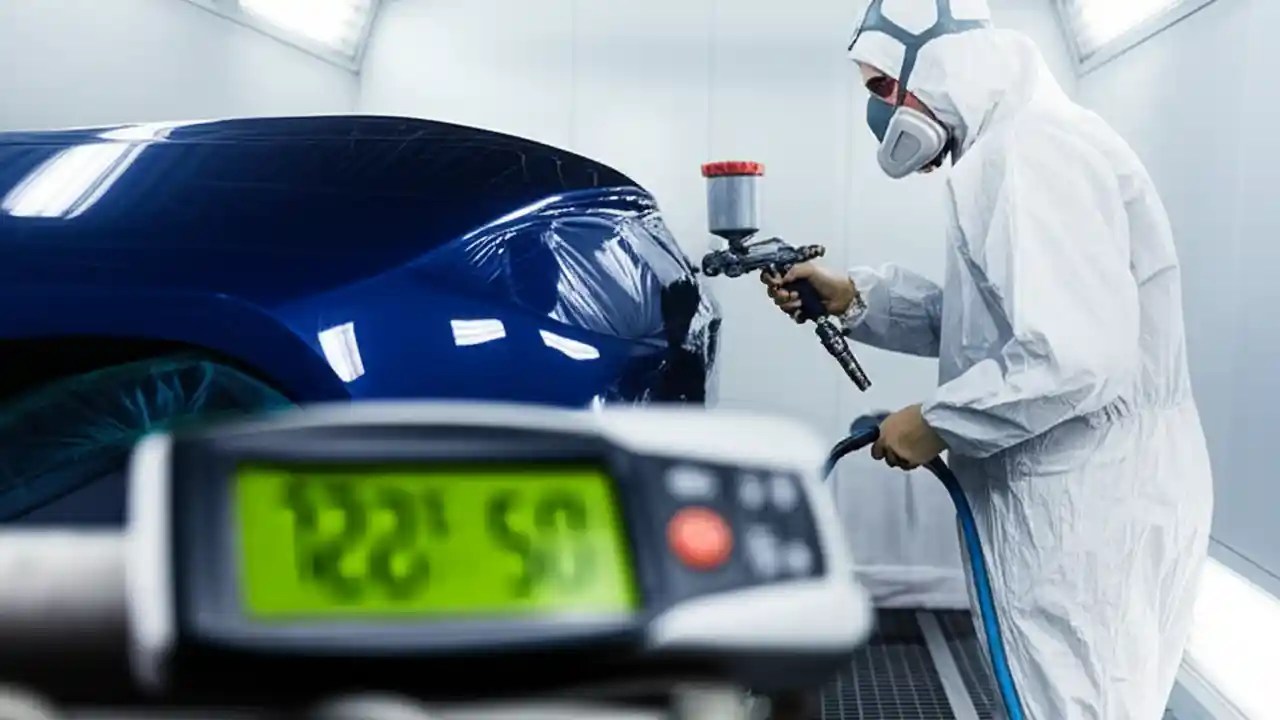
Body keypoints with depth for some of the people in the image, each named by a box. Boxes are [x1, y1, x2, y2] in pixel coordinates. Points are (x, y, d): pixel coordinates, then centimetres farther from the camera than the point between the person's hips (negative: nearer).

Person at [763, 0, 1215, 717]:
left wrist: (935, 423, -17)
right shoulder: (1009, 149, 14)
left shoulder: (1033, 149, -20)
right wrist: (853, 299, 7)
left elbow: (1076, 356, -29)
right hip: (1071, 507, 11)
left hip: (1092, 514, -11)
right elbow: (988, 321, 18)